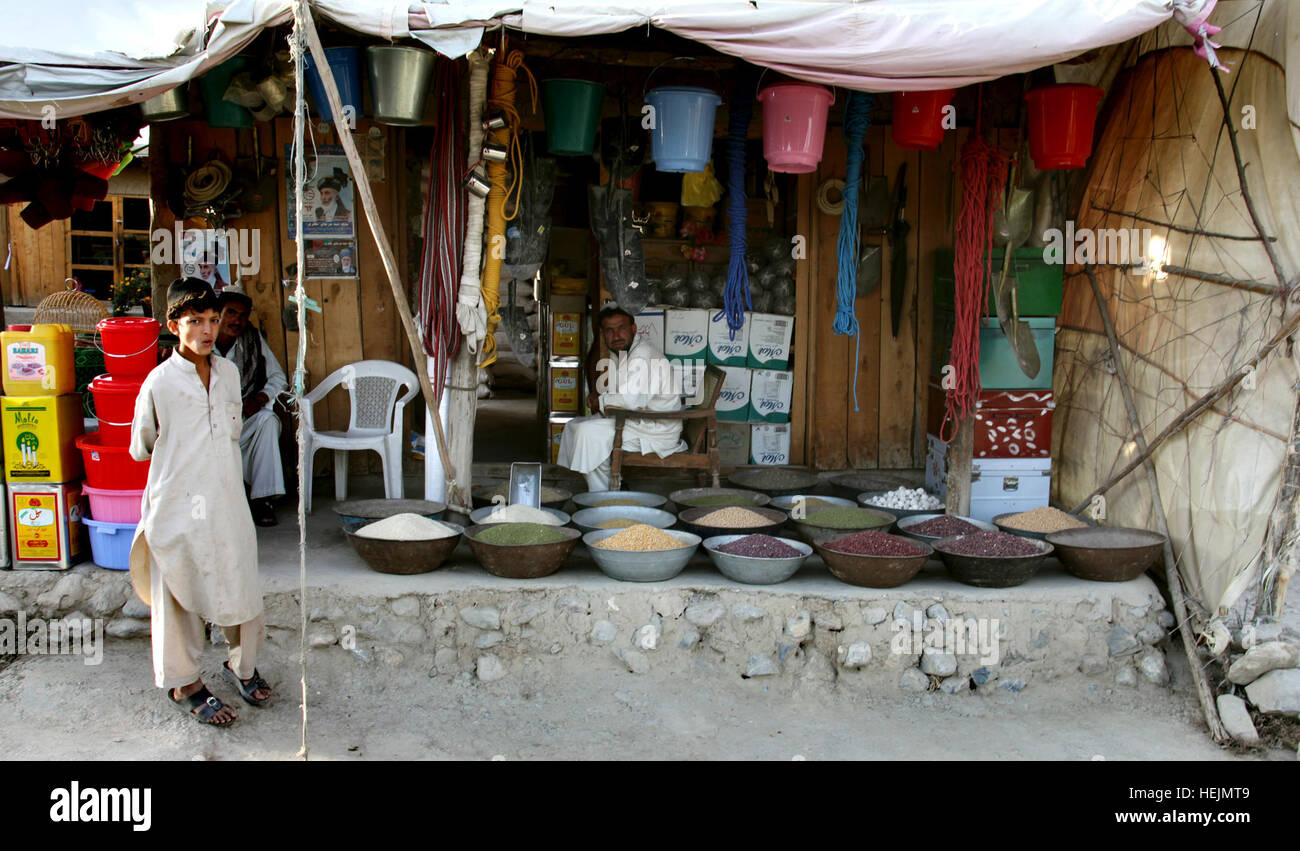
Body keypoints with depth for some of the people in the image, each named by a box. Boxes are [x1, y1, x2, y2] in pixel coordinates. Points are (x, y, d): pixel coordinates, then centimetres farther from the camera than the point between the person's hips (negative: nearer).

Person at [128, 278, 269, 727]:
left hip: (226, 500, 5)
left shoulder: (229, 372, 4)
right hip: (179, 504, -4)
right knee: (180, 595, 7)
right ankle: (184, 683, 24)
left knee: (242, 586, 10)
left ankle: (241, 664, 33)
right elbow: (140, 448, 0)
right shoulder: (160, 382, -12)